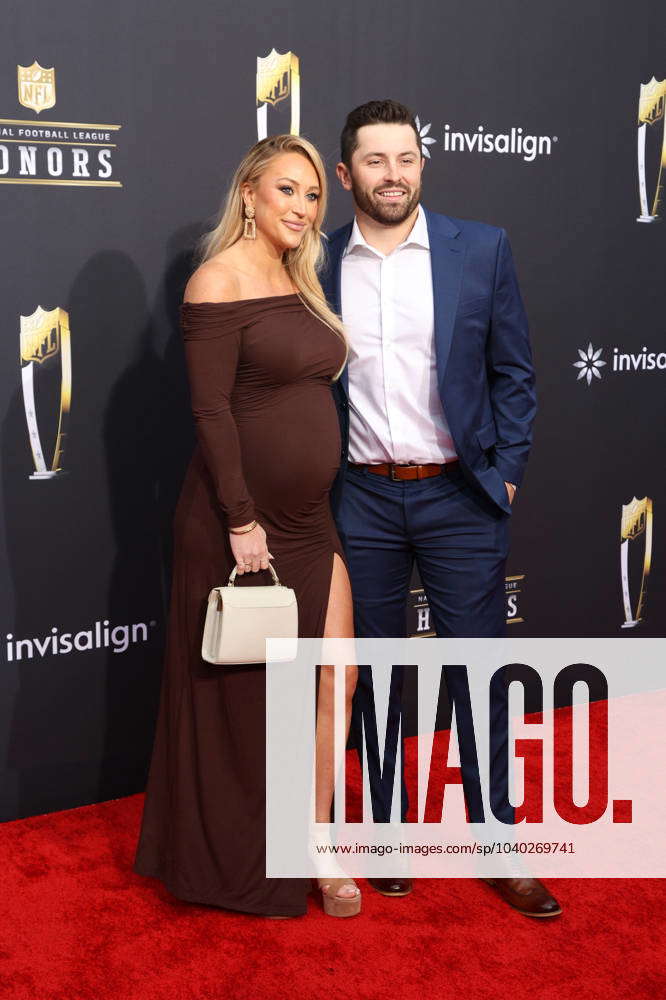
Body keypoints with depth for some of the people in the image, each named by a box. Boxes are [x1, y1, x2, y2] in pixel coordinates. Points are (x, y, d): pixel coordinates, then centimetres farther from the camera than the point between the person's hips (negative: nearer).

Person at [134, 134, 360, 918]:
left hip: (310, 519, 7)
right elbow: (211, 410, -17)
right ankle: (230, 862, 24)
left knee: (332, 680, 5)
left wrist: (332, 502, 13)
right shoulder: (221, 280, -12)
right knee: (239, 693, 7)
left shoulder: (300, 281, 12)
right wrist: (242, 521, -20)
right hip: (241, 520, -7)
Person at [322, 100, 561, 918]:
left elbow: (513, 372, 3)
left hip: (460, 496, -1)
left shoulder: (481, 250, -2)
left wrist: (504, 473, -2)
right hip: (361, 499, 1)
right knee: (372, 675, 11)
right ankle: (389, 829, 28)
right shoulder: (318, 266, 1)